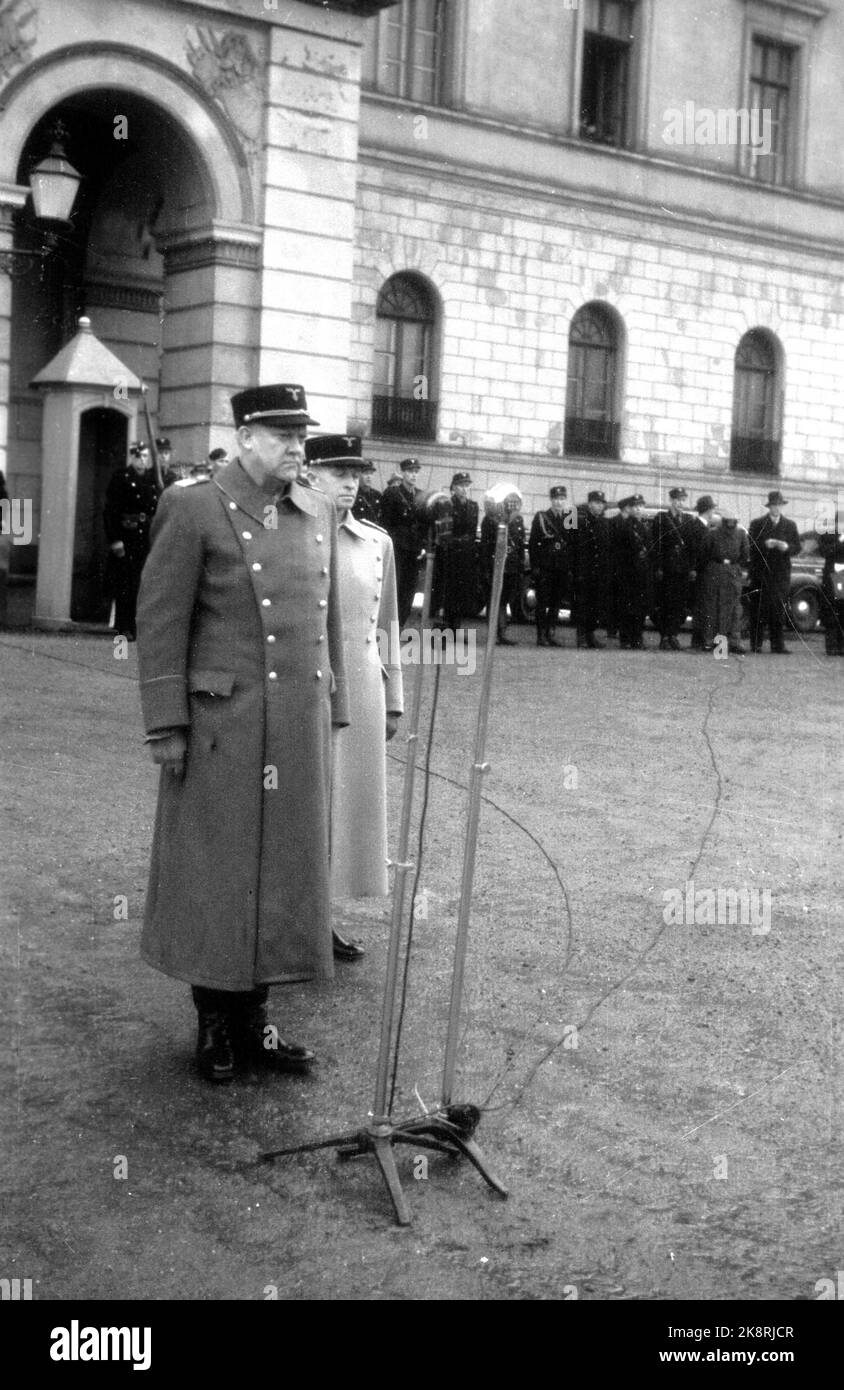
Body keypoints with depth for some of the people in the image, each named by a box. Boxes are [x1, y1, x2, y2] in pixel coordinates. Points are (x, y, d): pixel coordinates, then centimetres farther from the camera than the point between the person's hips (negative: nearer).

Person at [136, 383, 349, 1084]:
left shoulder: (317, 511, 9)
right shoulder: (194, 508, -7)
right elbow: (160, 622, -8)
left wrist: (332, 713, 13)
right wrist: (167, 727, -11)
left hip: (299, 728, 5)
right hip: (223, 725, -5)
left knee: (278, 872, 9)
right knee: (215, 875, 6)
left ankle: (252, 1021, 21)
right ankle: (214, 1023, 21)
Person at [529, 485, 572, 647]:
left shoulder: (569, 518, 11)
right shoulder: (541, 517, 1)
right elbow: (532, 543, -1)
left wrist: (571, 567, 5)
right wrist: (534, 566, -8)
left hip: (563, 568, 3)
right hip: (545, 567, -3)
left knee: (557, 603, 6)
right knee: (542, 602, -2)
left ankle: (550, 634, 13)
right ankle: (541, 635, 1)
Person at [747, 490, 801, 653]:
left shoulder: (790, 525, 13)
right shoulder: (757, 523, 6)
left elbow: (797, 548, 9)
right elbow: (750, 546, -2)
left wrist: (787, 547, -12)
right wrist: (765, 544, -18)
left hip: (781, 574, 2)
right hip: (761, 573, -2)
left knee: (779, 610, -2)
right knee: (758, 610, -2)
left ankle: (778, 645, -1)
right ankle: (756, 644, 2)